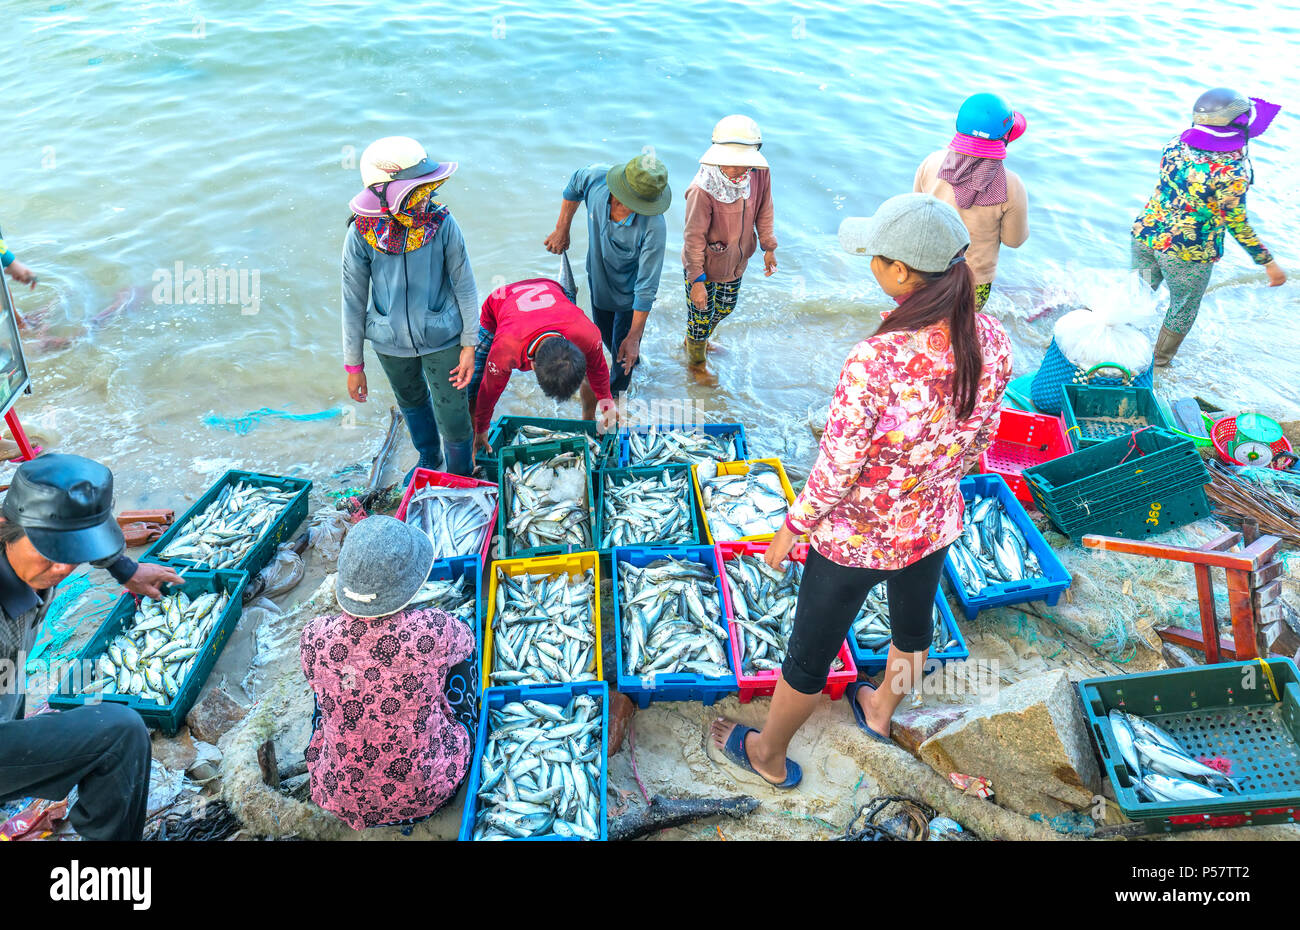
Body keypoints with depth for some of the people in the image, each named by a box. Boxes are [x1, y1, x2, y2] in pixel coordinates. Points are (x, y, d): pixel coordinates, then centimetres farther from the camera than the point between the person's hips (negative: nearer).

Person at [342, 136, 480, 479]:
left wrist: (469, 344, -7)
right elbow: (354, 301, -8)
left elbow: (464, 285, -9)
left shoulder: (442, 224, -20)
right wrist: (354, 364, -2)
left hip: (441, 337, -2)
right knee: (411, 401, 25)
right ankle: (428, 458, 55)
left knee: (453, 418, 2)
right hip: (391, 341, 2)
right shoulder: (361, 235, -18)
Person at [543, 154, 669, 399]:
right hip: (598, 276, 5)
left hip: (629, 291, -5)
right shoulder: (596, 176, -30)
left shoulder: (653, 227, -40)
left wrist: (634, 337, -28)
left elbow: (646, 287, -32)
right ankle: (629, 363, 59)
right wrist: (562, 229, 1)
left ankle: (615, 390, 46)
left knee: (622, 346, 15)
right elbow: (573, 188, -2)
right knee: (605, 335, 27)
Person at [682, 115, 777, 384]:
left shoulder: (760, 174, -19)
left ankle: (697, 341, 60)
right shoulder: (702, 190, -34)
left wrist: (769, 248, 9)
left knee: (725, 307, 29)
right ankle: (696, 364, 45)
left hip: (735, 262, 6)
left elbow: (763, 210, 1)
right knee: (700, 317, 15)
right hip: (704, 266, -6)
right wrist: (697, 281, -22)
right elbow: (694, 237, -25)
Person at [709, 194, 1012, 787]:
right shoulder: (992, 344, -16)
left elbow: (837, 470, -25)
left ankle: (768, 753, 45)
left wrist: (793, 526, -7)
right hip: (936, 525, 6)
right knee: (913, 625, 32)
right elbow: (978, 438, 0)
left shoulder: (874, 360, -36)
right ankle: (881, 711, 63)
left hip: (856, 537, -5)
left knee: (811, 651, 18)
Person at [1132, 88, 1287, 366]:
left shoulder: (1176, 144, -7)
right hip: (1188, 252, -4)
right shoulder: (1232, 172, -23)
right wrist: (1268, 262, -6)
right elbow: (1237, 225, -16)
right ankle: (1160, 359, 37)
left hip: (1146, 233, 5)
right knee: (1183, 309, 20)